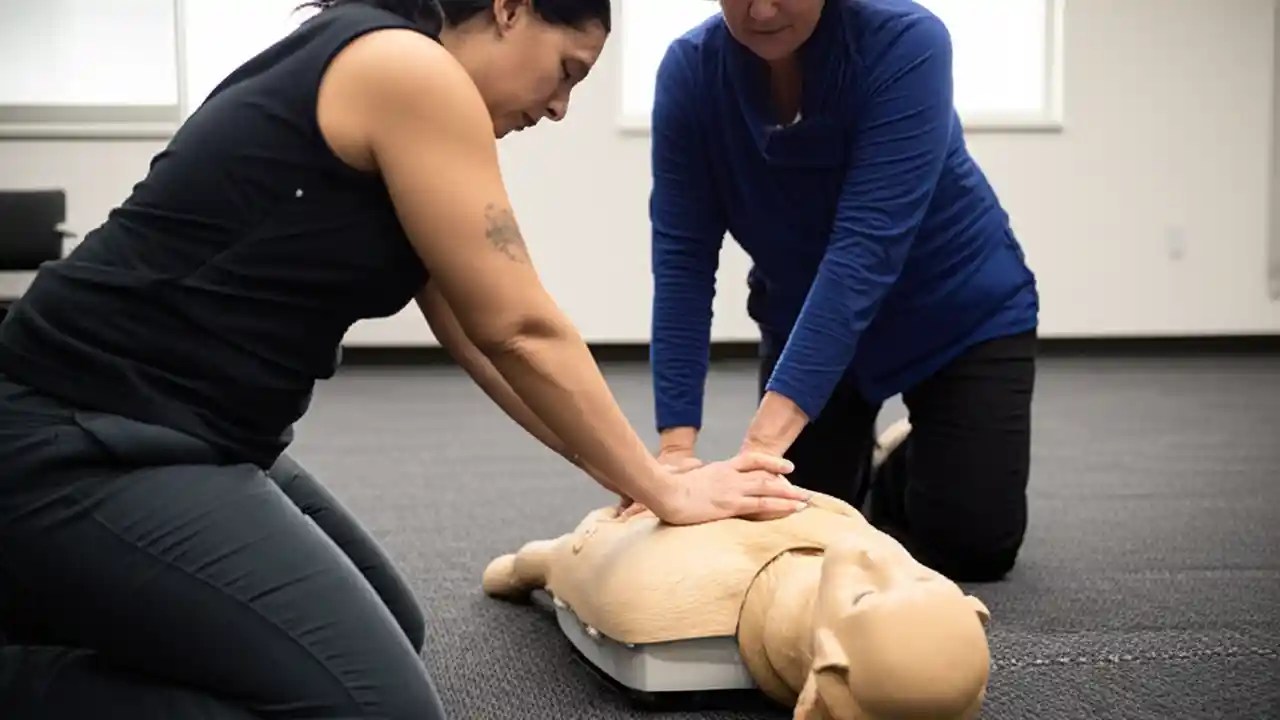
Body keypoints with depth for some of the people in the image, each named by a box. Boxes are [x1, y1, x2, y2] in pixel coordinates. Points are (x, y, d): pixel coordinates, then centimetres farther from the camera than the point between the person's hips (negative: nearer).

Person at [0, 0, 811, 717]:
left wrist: (644, 473, 17)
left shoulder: (373, 80, 17)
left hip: (172, 439, 11)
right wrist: (664, 489, -1)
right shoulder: (407, 69, -13)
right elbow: (519, 330, -12)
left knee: (386, 632, 22)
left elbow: (480, 334, 18)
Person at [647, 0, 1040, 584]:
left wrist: (766, 437, -46)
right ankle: (858, 458, 35)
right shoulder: (689, 71, -20)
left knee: (971, 544, -7)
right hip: (806, 318, 3)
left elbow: (865, 248, -38)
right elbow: (682, 260, -21)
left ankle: (908, 466, 26)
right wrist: (676, 444, -30)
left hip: (960, 310, -3)